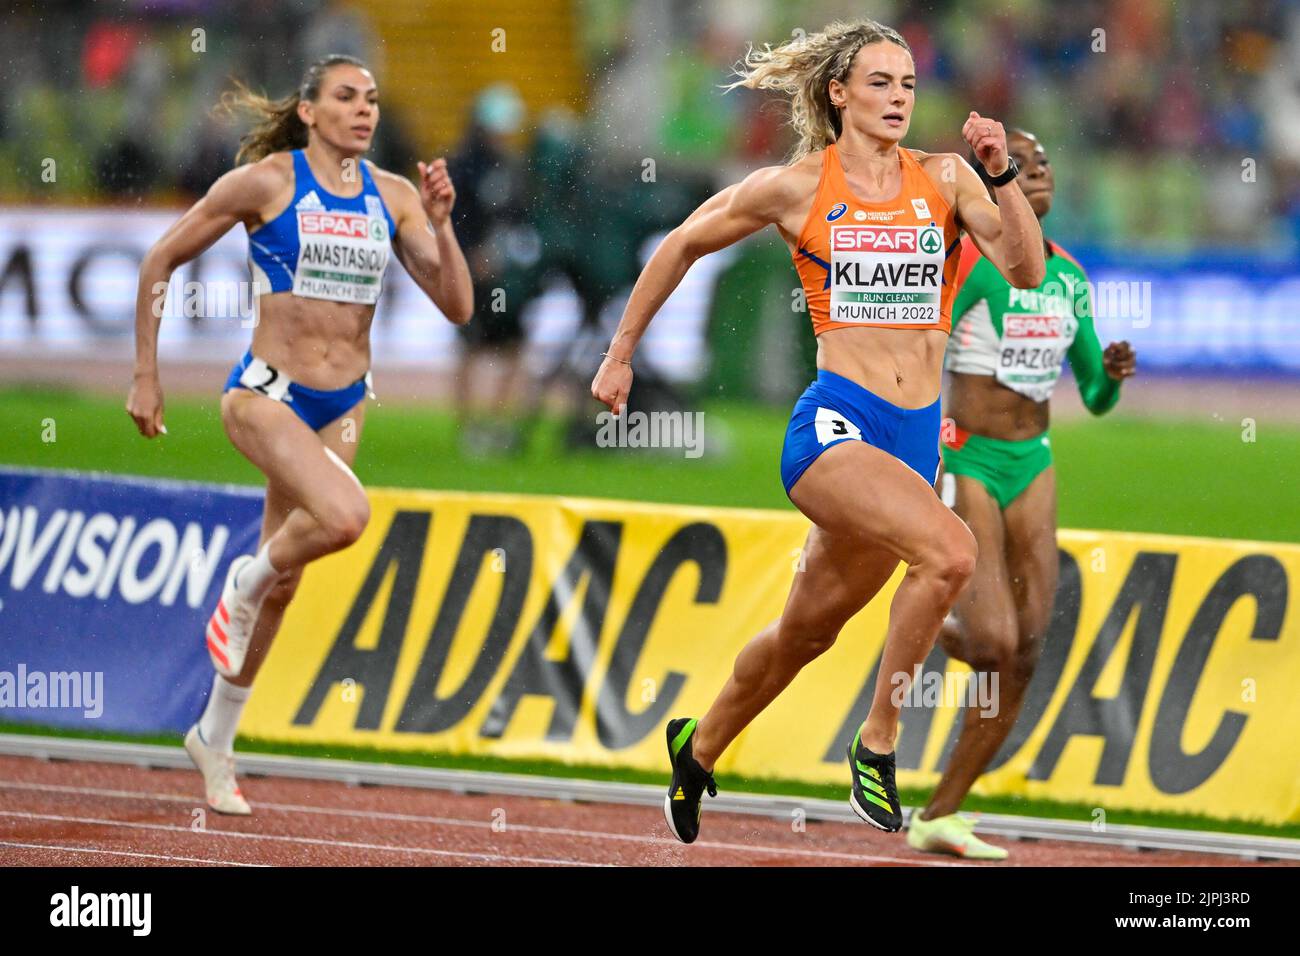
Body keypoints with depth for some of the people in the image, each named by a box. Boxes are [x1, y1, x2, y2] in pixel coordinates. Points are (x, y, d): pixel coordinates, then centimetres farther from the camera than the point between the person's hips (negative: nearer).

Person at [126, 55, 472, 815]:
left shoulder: (392, 197, 3)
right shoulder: (266, 182, -9)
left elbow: (457, 306, 0)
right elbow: (161, 261, -1)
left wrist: (440, 223, -14)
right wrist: (146, 375, -1)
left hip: (343, 405, 5)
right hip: (268, 394, -5)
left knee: (283, 581, 13)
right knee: (345, 515, -31)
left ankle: (217, 738, 31)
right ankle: (245, 582, 0)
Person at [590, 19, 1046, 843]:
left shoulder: (943, 178, 7)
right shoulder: (796, 187, -1)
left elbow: (1026, 271, -3)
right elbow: (681, 248, 12)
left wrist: (1003, 175, -15)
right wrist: (620, 356, 16)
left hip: (916, 435, 5)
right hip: (834, 425, -4)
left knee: (808, 631, 16)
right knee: (950, 552, -30)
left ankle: (701, 748, 42)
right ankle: (877, 745, -16)